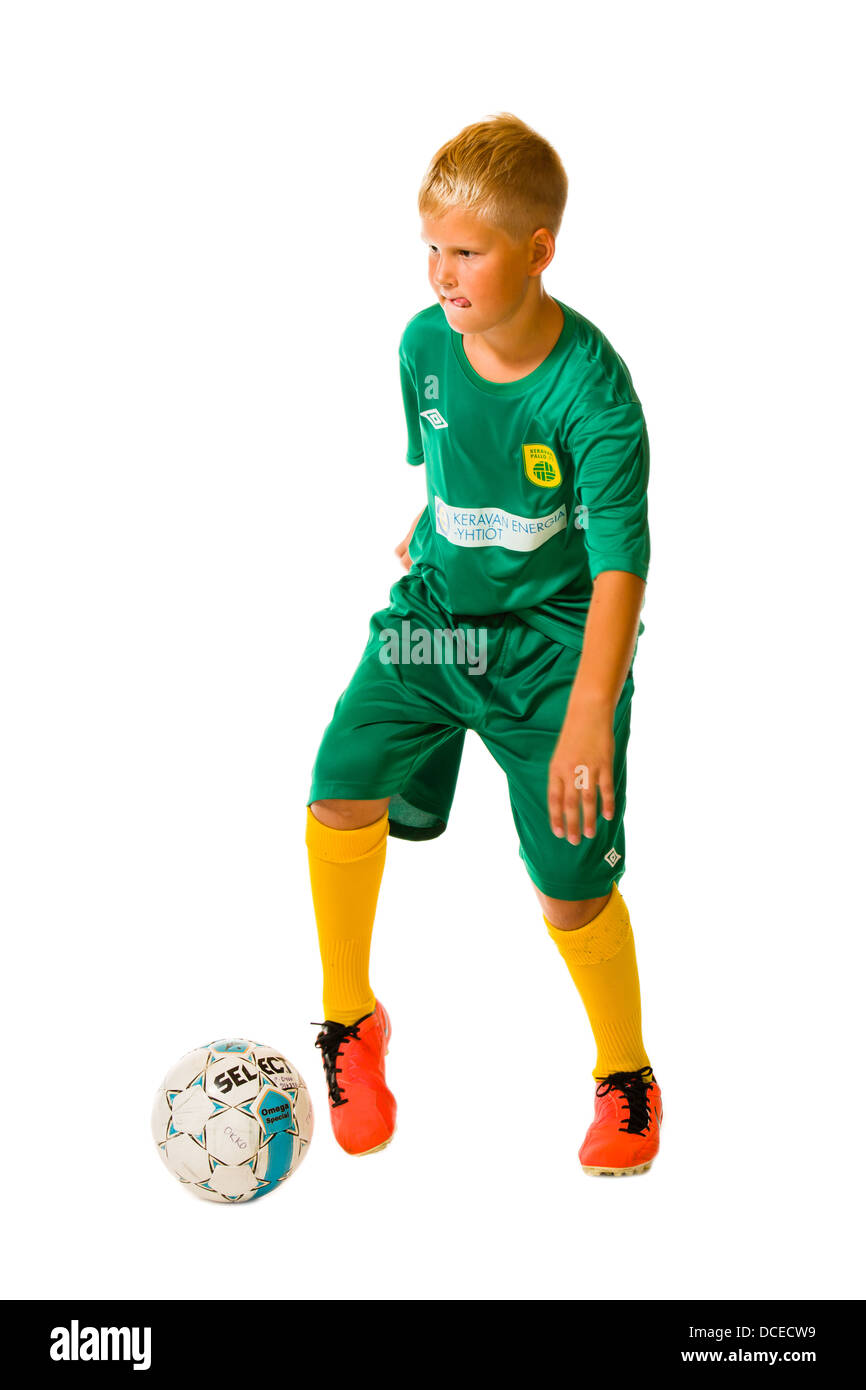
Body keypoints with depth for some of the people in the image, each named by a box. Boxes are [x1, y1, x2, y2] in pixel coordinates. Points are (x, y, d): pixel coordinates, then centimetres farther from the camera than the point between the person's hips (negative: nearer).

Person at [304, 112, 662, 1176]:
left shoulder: (591, 389, -23)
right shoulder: (424, 344, -7)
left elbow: (619, 565, -26)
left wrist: (589, 718, -35)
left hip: (556, 637, -4)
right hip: (438, 609, 4)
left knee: (574, 886, -4)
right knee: (342, 789, -16)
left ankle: (626, 1076, 24)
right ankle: (349, 1020, 9)